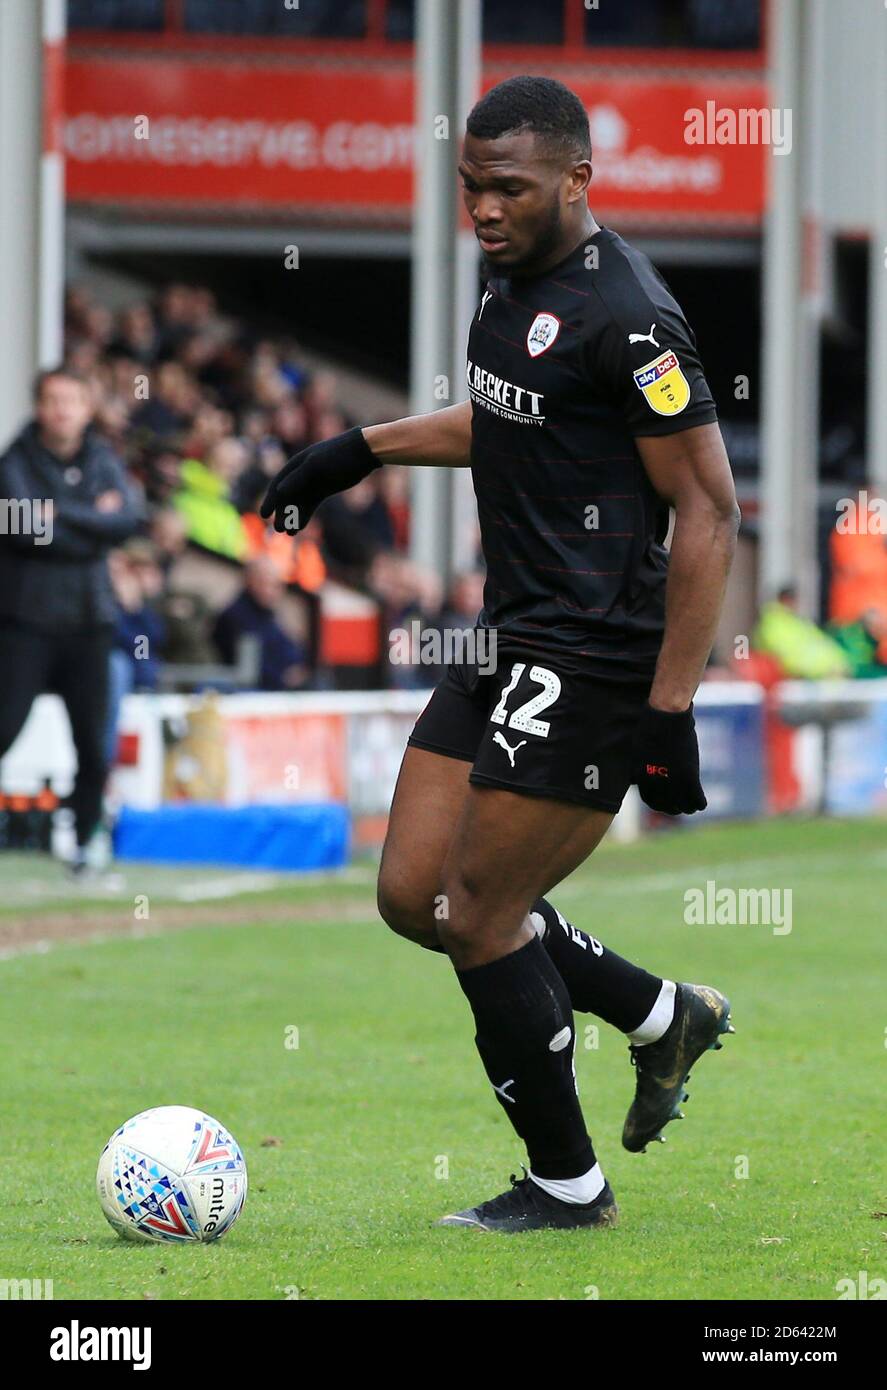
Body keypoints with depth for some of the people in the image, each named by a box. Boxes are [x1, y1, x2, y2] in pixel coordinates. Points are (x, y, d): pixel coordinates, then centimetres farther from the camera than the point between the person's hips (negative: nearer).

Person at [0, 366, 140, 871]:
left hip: (88, 621, 3)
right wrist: (93, 520, -9)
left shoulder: (104, 462, 8)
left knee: (95, 744, 0)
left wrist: (61, 513, -12)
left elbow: (127, 522, -7)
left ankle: (83, 843, 11)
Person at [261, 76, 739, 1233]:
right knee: (413, 895, 9)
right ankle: (664, 1018, 24)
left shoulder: (625, 316, -18)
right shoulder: (515, 283, 9)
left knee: (479, 917, -6)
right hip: (514, 645, 9)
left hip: (593, 661, -9)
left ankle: (567, 1186, 10)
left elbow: (709, 510, -18)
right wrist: (365, 449, 28)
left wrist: (670, 708, -20)